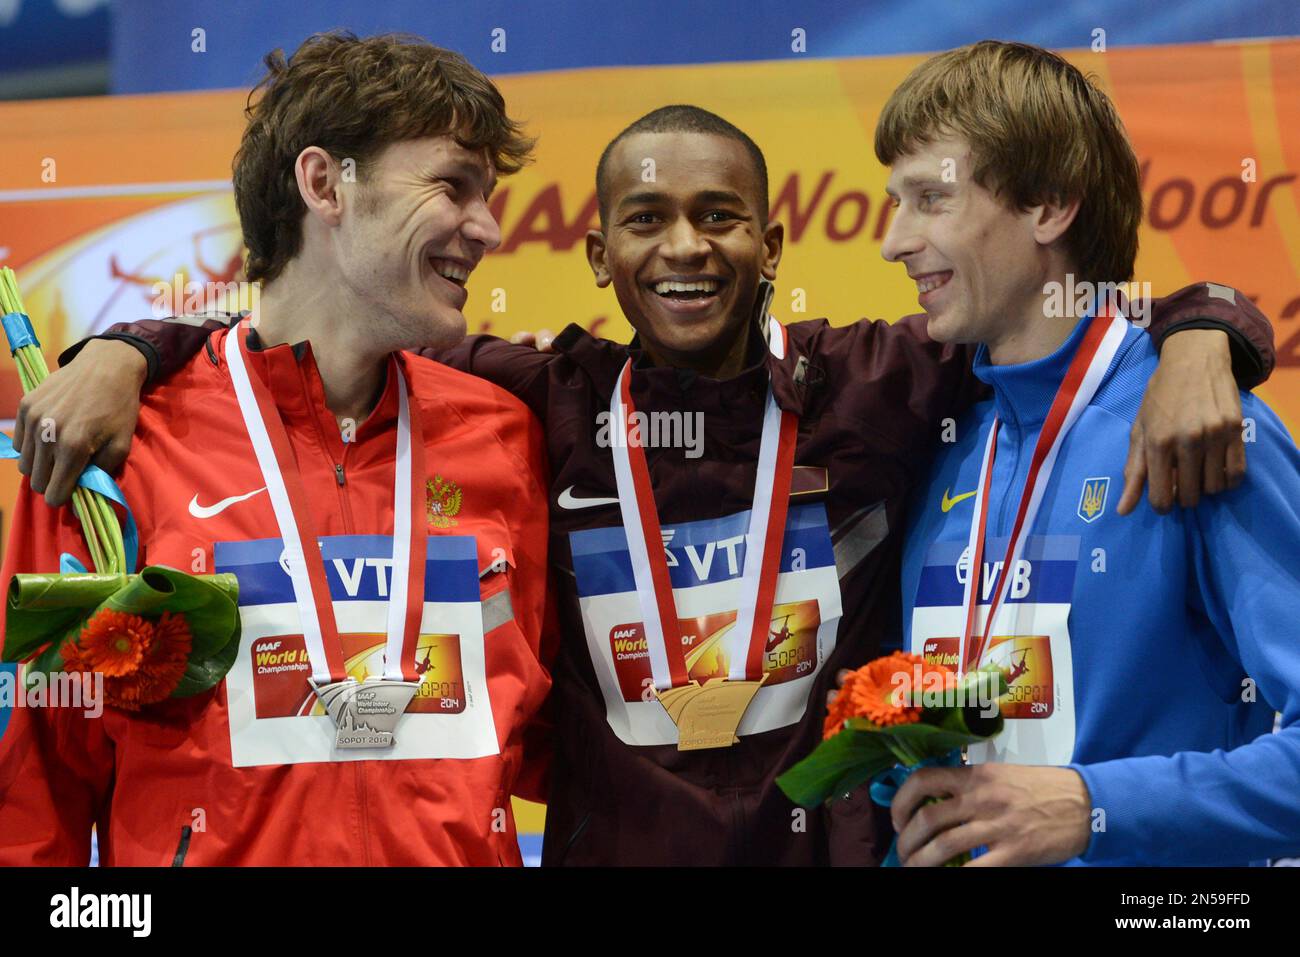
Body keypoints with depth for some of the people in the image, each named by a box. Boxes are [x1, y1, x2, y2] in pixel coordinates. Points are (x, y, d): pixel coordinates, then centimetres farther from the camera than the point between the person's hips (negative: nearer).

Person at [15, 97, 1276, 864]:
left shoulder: (867, 387, -2)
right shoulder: (546, 403, 0)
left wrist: (1196, 340, -19)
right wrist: (128, 348, -8)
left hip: (835, 837, 0)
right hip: (611, 843, 1)